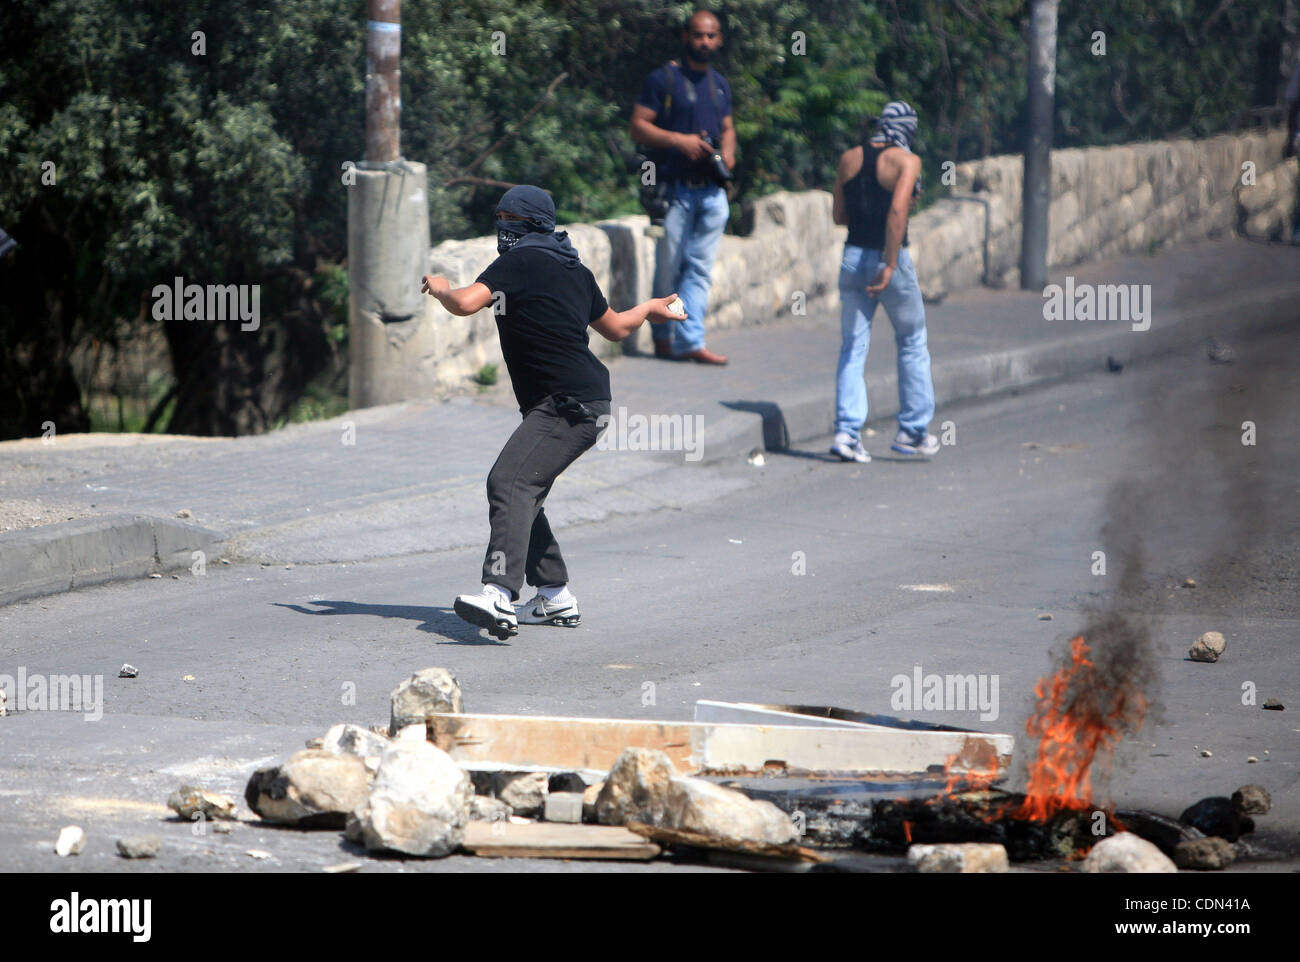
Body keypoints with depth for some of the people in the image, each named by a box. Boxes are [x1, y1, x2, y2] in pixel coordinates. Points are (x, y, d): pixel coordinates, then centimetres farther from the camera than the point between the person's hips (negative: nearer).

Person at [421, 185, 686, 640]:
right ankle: (555, 597, 25)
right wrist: (650, 307, 53)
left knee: (510, 482, -26)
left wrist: (439, 287, 3)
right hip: (580, 401, 11)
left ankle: (499, 596, -44)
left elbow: (465, 304, -20)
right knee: (522, 490, 19)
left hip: (571, 405, -11)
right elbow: (616, 327, 32)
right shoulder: (573, 269, 20)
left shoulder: (519, 262, -8)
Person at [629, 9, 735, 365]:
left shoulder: (720, 84, 16)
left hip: (711, 191, 5)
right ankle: (663, 335, 14)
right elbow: (638, 127, -6)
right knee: (669, 268, 0)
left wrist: (728, 151, 5)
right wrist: (679, 140, -18)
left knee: (700, 268, 0)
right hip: (675, 188, -5)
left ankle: (689, 341, -2)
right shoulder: (664, 79, -3)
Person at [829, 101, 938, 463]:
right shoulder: (906, 161, -10)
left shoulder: (849, 159, 5)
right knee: (912, 343, 13)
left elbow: (839, 215, 9)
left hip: (853, 258, 4)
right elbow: (898, 210, -22)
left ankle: (847, 430, -4)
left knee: (852, 348, 8)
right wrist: (890, 266, -24)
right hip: (889, 258, -4)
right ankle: (912, 430, 16)